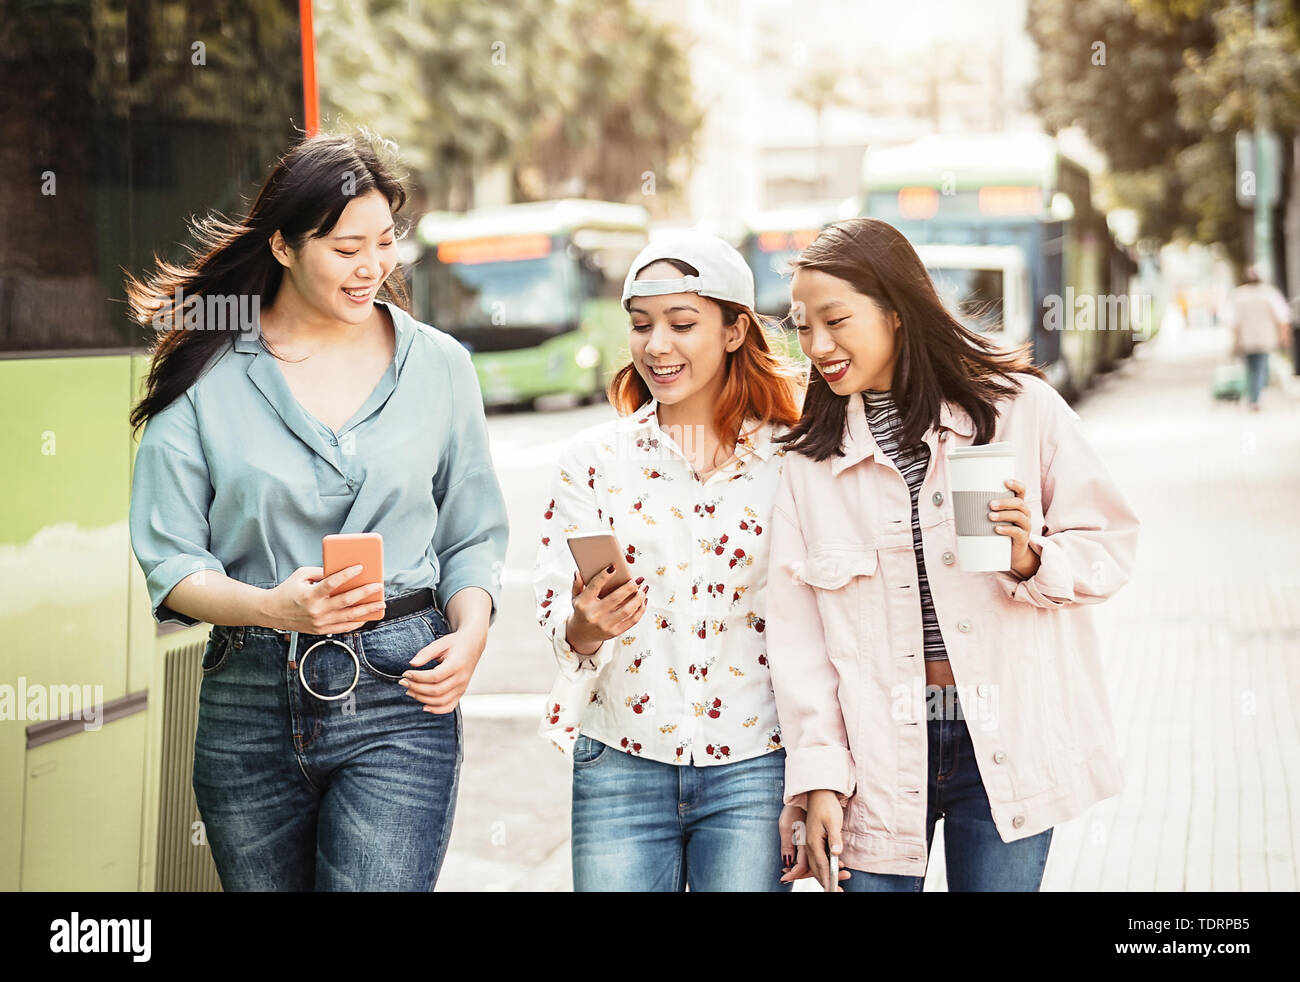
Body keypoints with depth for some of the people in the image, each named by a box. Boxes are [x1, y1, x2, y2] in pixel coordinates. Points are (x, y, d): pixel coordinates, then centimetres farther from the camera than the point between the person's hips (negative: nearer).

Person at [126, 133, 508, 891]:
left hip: (398, 692, 0)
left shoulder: (438, 366, 7)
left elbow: (472, 538, 12)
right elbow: (170, 561, -2)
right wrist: (274, 607, -19)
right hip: (250, 697, 1)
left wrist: (469, 631, -7)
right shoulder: (206, 377, 1)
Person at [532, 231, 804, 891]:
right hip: (621, 767, 1)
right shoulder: (593, 458, 4)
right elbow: (555, 618, 2)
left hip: (751, 768, -1)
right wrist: (585, 625, -21)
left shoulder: (788, 461, 2)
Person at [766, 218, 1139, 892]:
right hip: (881, 750, 2)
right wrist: (819, 777, -4)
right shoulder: (810, 456, 6)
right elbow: (797, 628, 2)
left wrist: (1032, 562, -17)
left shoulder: (1020, 408, -1)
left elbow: (1109, 546, 3)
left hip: (1004, 742, -2)